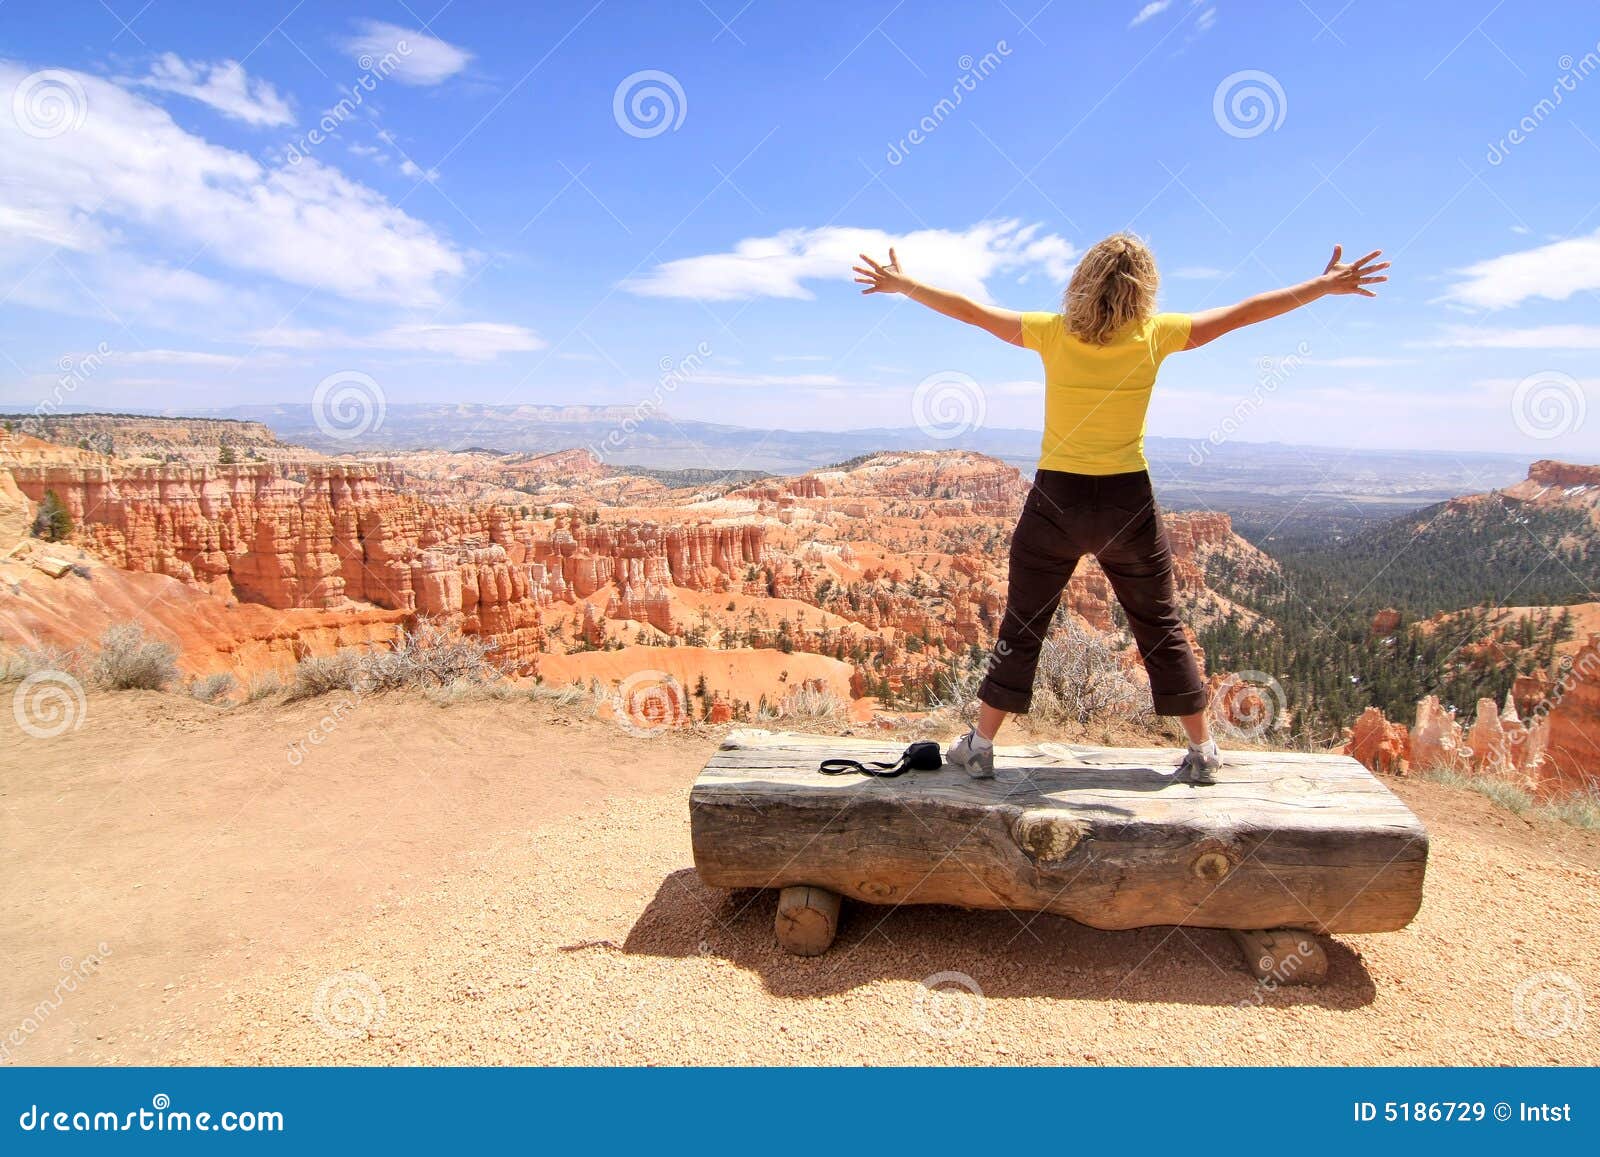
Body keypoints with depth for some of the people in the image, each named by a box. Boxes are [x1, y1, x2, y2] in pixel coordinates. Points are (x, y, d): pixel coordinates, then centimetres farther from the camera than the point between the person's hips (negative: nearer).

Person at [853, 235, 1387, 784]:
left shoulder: (1052, 332, -5)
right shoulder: (1155, 335, -4)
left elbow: (969, 310, 3)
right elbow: (1243, 312, 6)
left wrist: (901, 284, 15)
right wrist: (1326, 284, 18)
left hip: (1056, 498, 0)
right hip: (1128, 502, 1)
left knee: (1022, 625, 10)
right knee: (1161, 627, 15)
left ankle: (979, 746, 15)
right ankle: (1202, 751, 25)